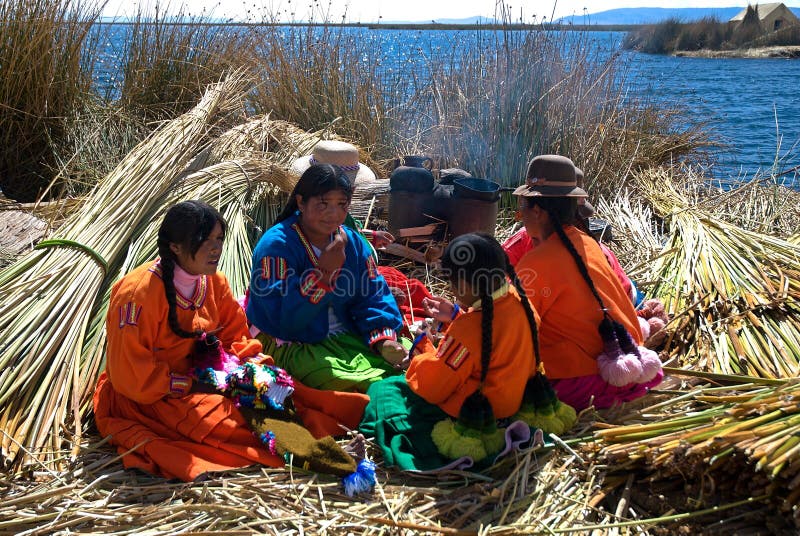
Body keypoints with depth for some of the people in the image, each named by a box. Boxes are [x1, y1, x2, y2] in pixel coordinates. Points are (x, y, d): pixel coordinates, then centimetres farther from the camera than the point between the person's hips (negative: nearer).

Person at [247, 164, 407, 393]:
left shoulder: (353, 243, 6)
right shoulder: (275, 245, -15)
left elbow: (373, 297, 5)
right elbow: (283, 316, -23)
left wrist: (384, 339, -13)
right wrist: (323, 272, -28)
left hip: (344, 337, 6)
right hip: (290, 345, -6)